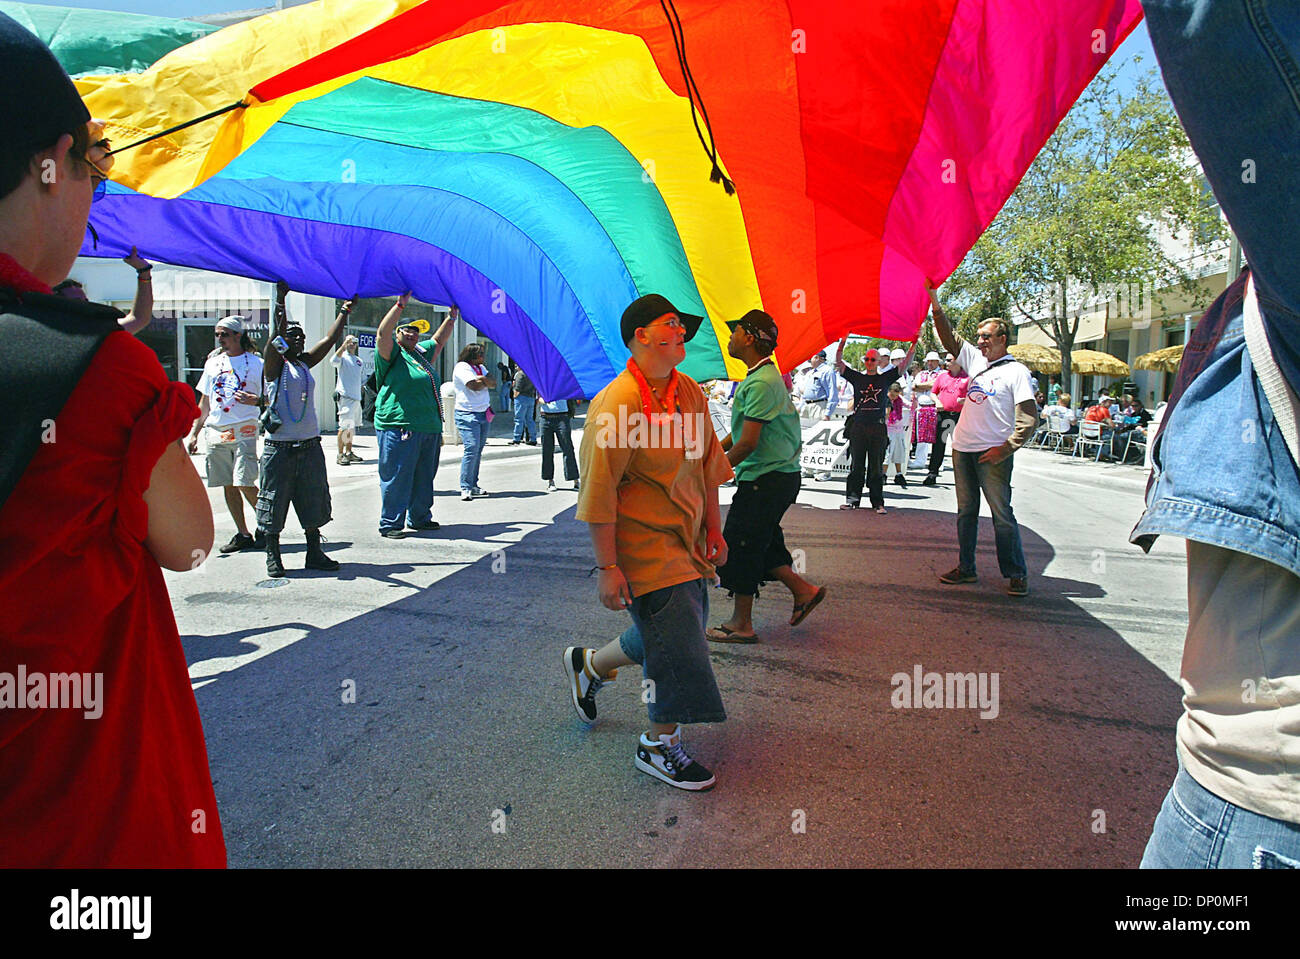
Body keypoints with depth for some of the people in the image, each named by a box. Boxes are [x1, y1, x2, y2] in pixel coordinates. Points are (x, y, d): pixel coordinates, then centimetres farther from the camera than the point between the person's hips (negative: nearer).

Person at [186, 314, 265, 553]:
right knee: (228, 486, 6)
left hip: (244, 431, -5)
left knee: (244, 484, -13)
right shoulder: (213, 363, 15)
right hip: (215, 432, 5)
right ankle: (243, 535, 13)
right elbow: (204, 403, 19)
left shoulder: (255, 363, 1)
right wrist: (194, 433, 14)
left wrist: (254, 400, -19)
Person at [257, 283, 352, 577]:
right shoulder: (277, 365, -2)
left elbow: (330, 339, 13)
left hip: (310, 445, 6)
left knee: (314, 502, 10)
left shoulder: (305, 364, 14)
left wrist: (345, 311, 13)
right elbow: (277, 334, -16)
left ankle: (314, 553, 19)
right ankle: (273, 557, 12)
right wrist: (280, 300, -23)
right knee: (274, 503, 1)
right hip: (280, 447, -6)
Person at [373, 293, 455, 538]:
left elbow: (438, 340, 36)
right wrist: (400, 305, -23)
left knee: (424, 476, 16)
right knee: (397, 477, -4)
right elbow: (382, 333, -20)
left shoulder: (422, 352, 20)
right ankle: (390, 524, 3)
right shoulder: (392, 354, -3)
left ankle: (420, 518, 29)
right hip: (399, 427, -8)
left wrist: (452, 316, 30)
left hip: (429, 427, 8)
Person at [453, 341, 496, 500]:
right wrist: (486, 382, 1)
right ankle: (465, 488, -10)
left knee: (478, 451, 7)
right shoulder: (462, 367, -7)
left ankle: (473, 486, 12)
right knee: (471, 449, -14)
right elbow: (475, 386, -18)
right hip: (467, 414, -8)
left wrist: (482, 378, -11)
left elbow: (493, 383, 8)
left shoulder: (481, 368, 19)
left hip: (483, 414, 8)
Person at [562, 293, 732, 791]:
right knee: (677, 644, -4)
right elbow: (599, 491, -20)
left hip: (685, 542, 9)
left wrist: (714, 530, 16)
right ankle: (659, 746, 19)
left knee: (677, 631, 19)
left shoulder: (690, 393, 7)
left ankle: (588, 665, 44)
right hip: (642, 545, -8)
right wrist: (607, 567, -20)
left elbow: (708, 465, 17)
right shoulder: (617, 403, -19)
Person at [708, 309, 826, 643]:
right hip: (777, 475, 10)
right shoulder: (762, 375, 14)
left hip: (766, 480, -10)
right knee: (760, 543, 18)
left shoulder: (761, 383, -20)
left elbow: (748, 443, -22)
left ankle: (741, 624, 10)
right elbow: (740, 432, 19)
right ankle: (803, 590, 24)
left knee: (741, 546, 0)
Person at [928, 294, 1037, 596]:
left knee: (1001, 513, -3)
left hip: (992, 454, -6)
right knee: (966, 511, 11)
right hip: (962, 449, 6)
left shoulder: (1016, 371, -3)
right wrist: (935, 303, 9)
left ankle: (1016, 574, 4)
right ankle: (965, 568, 19)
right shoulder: (976, 360, 12)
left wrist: (1006, 448, -17)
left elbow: (1029, 418, -9)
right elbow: (949, 337, 18)